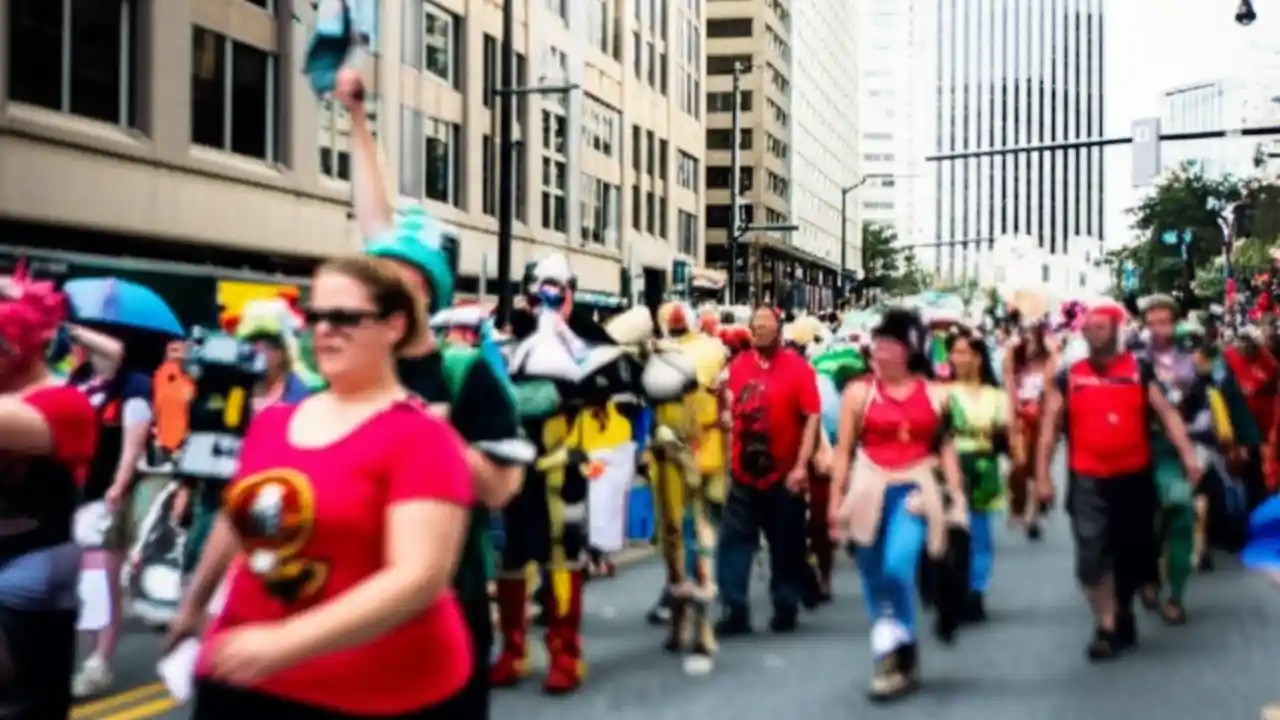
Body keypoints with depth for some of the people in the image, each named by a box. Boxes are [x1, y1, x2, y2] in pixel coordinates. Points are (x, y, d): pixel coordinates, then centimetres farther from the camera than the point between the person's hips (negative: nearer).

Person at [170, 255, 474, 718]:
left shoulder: (421, 438, -14)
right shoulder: (271, 423, 7)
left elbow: (420, 577, -24)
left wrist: (285, 643, -30)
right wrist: (193, 604, 37)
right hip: (246, 678, 6)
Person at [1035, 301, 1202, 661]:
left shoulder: (1140, 371, 2)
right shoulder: (1067, 378, 1)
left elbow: (1167, 412, -2)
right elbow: (1049, 427, 3)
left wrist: (1188, 455, -14)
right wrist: (1042, 475, -3)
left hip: (1135, 477, 1)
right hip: (1088, 481, -1)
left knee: (1135, 553, 13)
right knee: (1092, 556, -10)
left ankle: (1122, 611, 37)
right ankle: (1107, 627, 2)